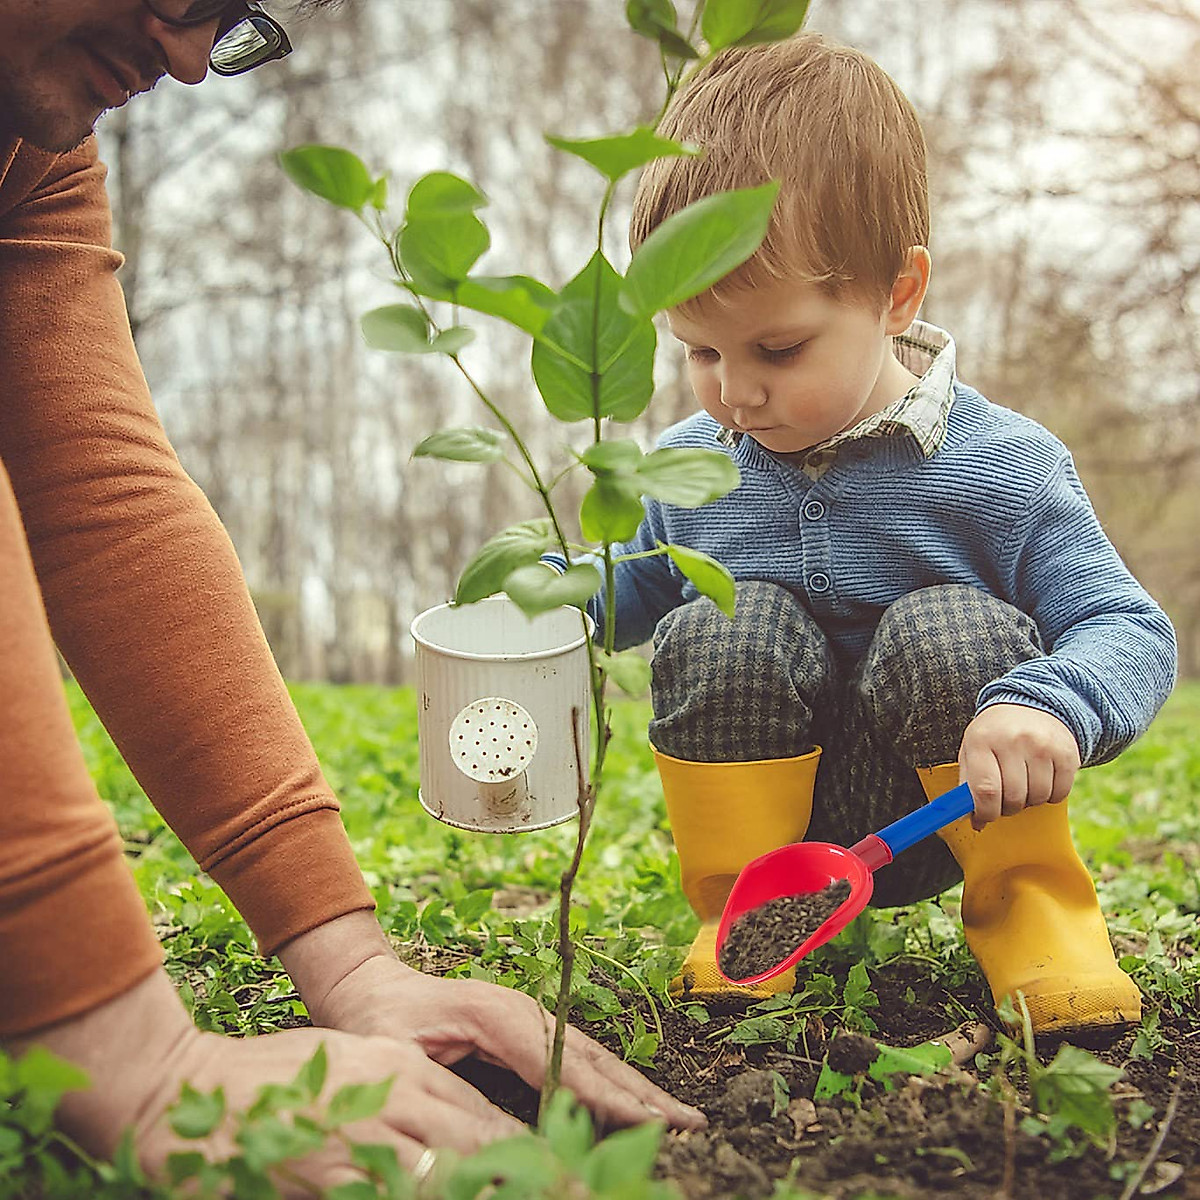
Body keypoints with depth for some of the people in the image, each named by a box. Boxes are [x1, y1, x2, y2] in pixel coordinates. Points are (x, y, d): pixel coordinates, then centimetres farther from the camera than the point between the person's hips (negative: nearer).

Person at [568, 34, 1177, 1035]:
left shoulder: (1000, 467, -14)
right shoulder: (688, 468, -2)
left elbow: (1130, 630, -14)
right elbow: (631, 586, 17)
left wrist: (1053, 704, -37)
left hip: (934, 824, -2)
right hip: (762, 801, 3)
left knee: (947, 628, -30)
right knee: (723, 628, -25)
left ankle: (1030, 902, -7)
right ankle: (738, 911, -7)